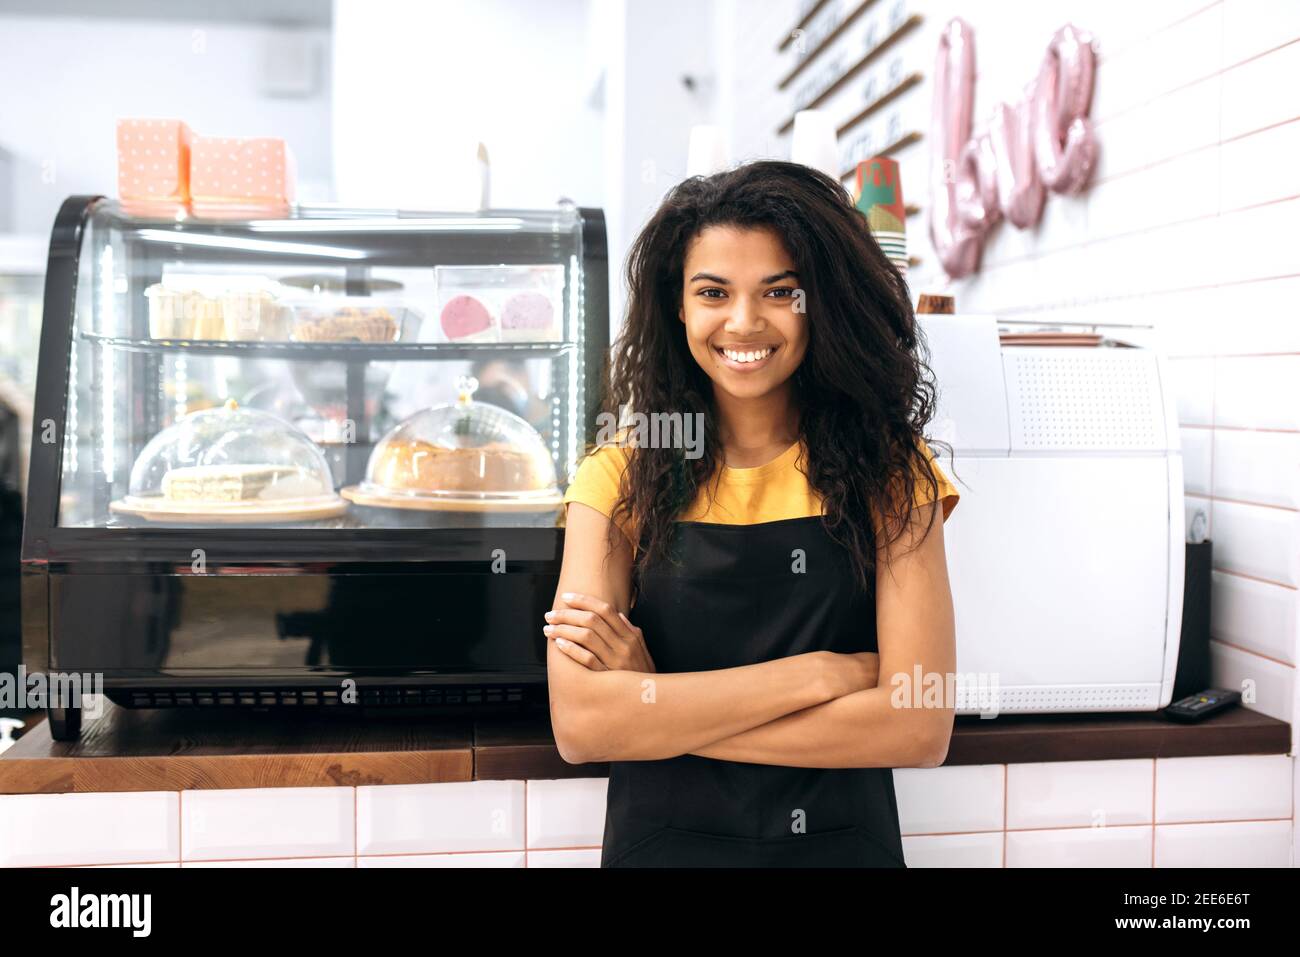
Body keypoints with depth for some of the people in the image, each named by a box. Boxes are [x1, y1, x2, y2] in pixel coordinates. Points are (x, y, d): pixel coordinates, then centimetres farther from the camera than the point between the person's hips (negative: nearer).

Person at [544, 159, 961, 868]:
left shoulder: (887, 468, -7)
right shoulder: (620, 475, -7)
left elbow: (920, 728, -16)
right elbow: (578, 725, -17)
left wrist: (654, 708, -18)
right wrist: (819, 673, -19)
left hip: (843, 843, 0)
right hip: (658, 842, 0)